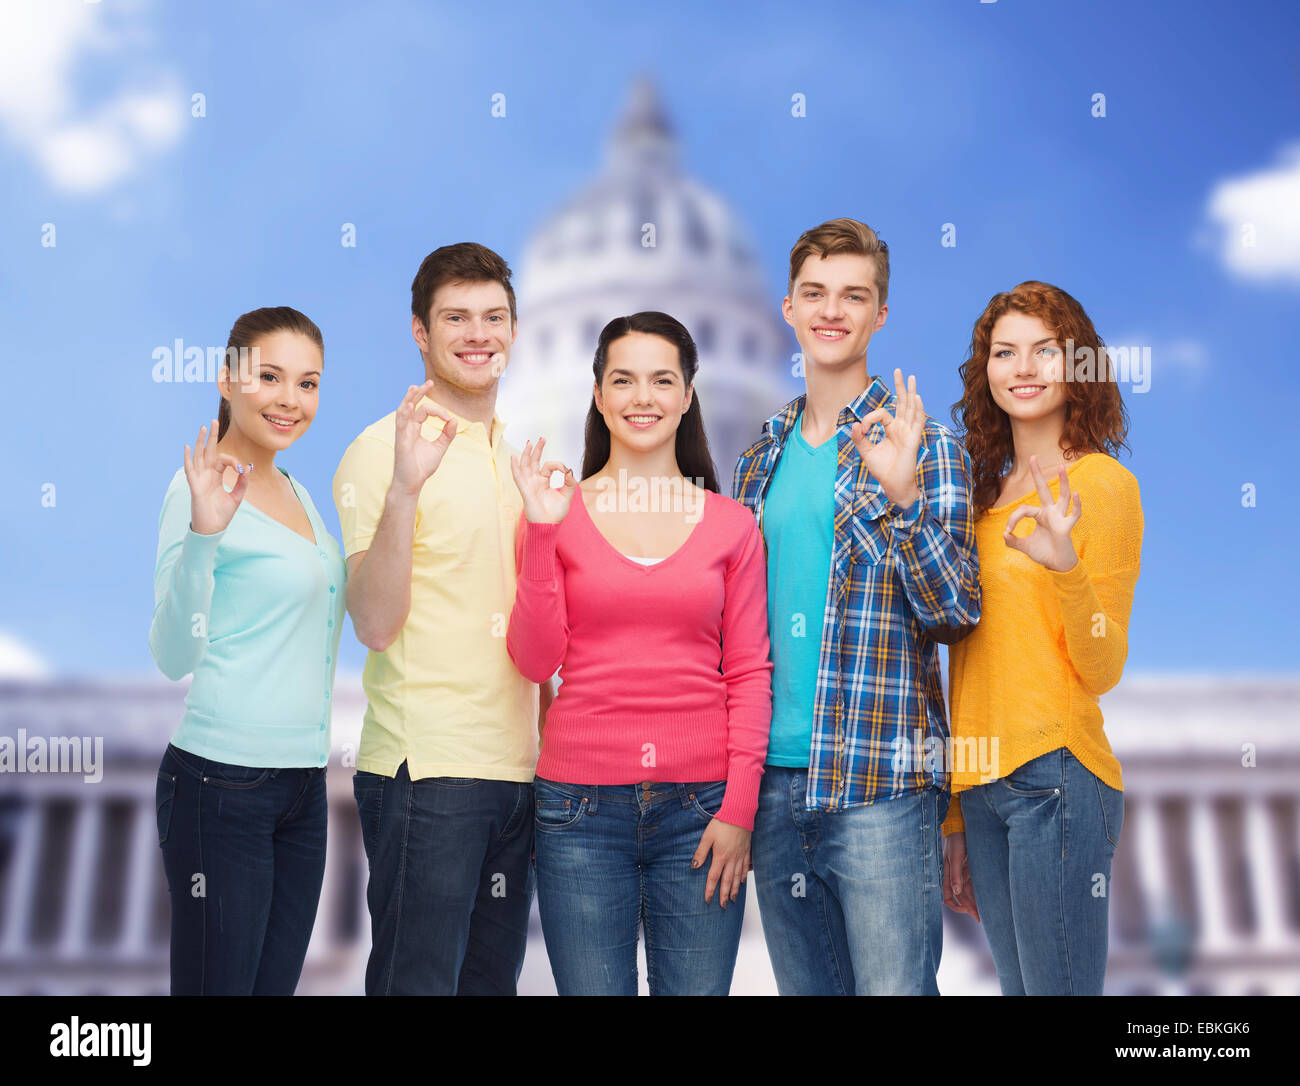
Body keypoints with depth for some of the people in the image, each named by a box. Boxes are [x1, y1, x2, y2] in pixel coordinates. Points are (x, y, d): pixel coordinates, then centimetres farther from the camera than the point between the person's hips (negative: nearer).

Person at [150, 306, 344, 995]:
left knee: (277, 983, 13)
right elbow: (174, 655, -18)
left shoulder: (298, 493, 12)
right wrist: (202, 534, -32)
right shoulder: (202, 487, -10)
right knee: (217, 985, 1)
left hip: (304, 780, 8)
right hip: (223, 784, -8)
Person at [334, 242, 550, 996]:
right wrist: (403, 488, -26)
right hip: (424, 770, -7)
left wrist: (551, 734, 15)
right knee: (418, 980, 0)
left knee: (494, 977, 15)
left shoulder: (518, 455, 15)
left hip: (517, 767, 7)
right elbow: (374, 624, -16)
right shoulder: (384, 449, -7)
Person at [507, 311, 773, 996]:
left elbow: (750, 672, 5)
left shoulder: (731, 524, 5)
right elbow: (534, 661, -2)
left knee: (696, 989, 6)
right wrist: (541, 530, -10)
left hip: (701, 807, 1)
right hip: (582, 807, 0)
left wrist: (739, 808, -3)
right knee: (592, 990, 7)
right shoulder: (559, 512, 4)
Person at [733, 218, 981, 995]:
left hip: (881, 783, -5)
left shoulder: (921, 443, -3)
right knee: (806, 988, 16)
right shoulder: (763, 460, 12)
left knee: (895, 987, 0)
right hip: (775, 778, 5)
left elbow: (957, 613, -10)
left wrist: (902, 495, -24)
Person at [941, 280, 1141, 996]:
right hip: (980, 780, 6)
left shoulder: (1101, 483, -5)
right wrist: (955, 816, 18)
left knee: (1058, 984, 0)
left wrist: (1065, 567, -27)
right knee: (1017, 985, 12)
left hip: (1056, 775, -6)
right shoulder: (988, 491, 13)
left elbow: (1103, 668, -8)